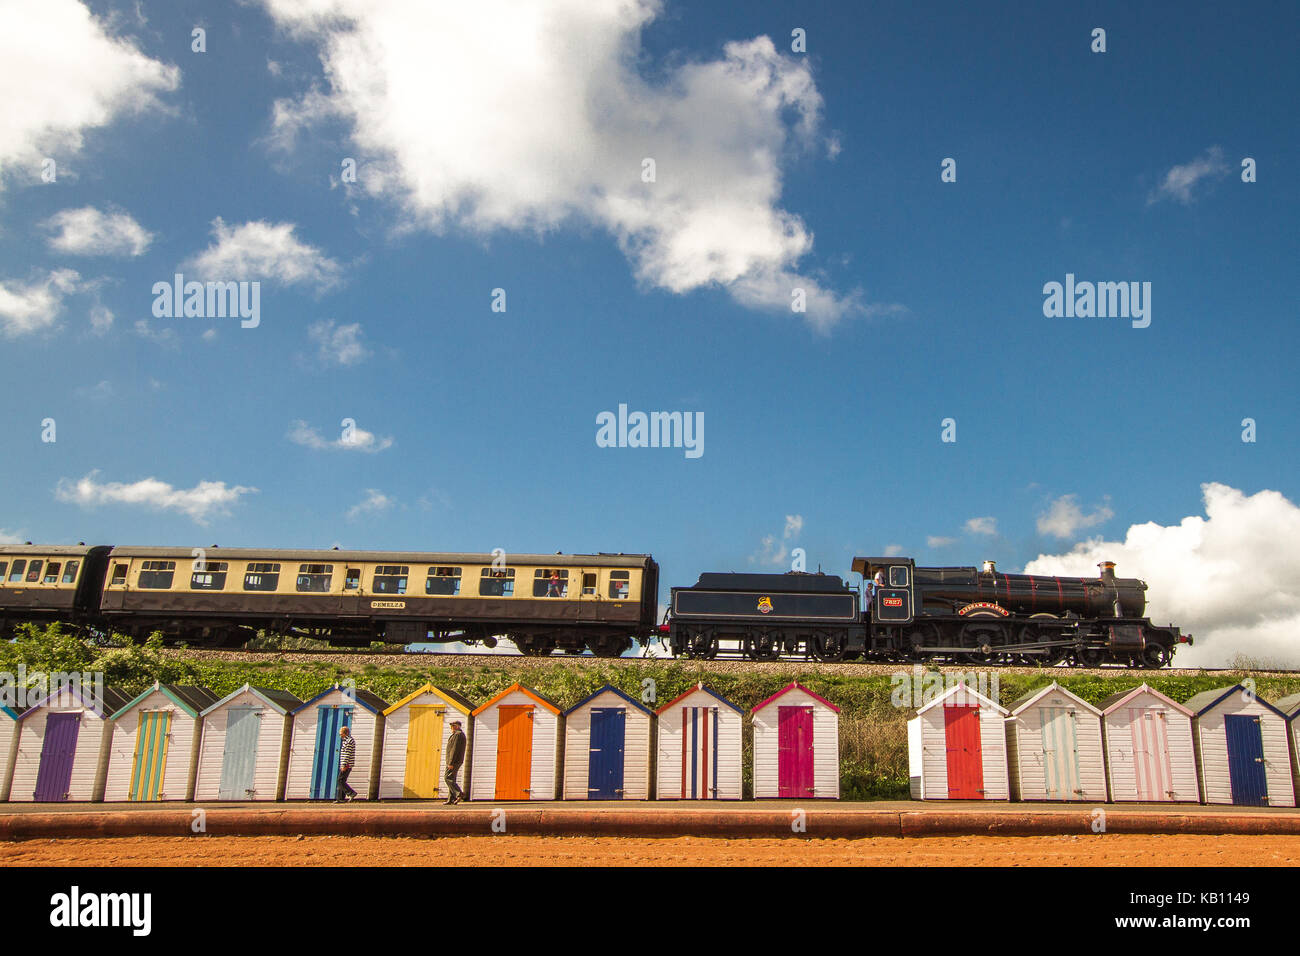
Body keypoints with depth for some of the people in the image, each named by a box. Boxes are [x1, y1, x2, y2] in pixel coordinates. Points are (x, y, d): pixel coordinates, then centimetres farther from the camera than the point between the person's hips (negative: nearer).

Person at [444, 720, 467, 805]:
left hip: (454, 760, -10)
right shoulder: (461, 734, 20)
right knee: (451, 779, 9)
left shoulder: (458, 734, -13)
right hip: (456, 761, 10)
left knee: (448, 778, -11)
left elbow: (455, 749, -21)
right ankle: (450, 799, 7)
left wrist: (451, 762, -23)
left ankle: (460, 794, -17)